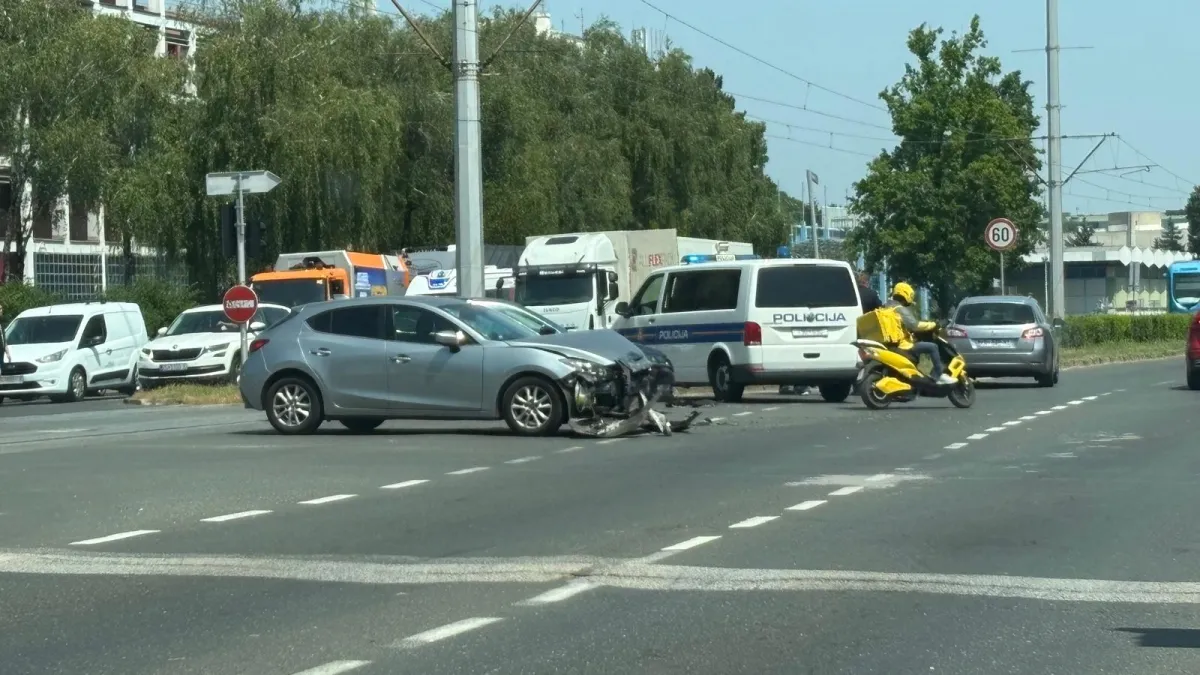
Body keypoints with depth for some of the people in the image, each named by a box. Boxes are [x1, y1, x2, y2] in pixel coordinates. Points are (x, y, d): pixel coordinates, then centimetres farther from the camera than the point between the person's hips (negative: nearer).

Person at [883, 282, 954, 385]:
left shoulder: (888, 308, 15)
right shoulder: (901, 310, -15)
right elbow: (914, 325, -25)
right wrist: (933, 325, -14)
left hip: (893, 345, 10)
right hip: (902, 345, -10)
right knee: (932, 347, -12)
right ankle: (940, 375, -10)